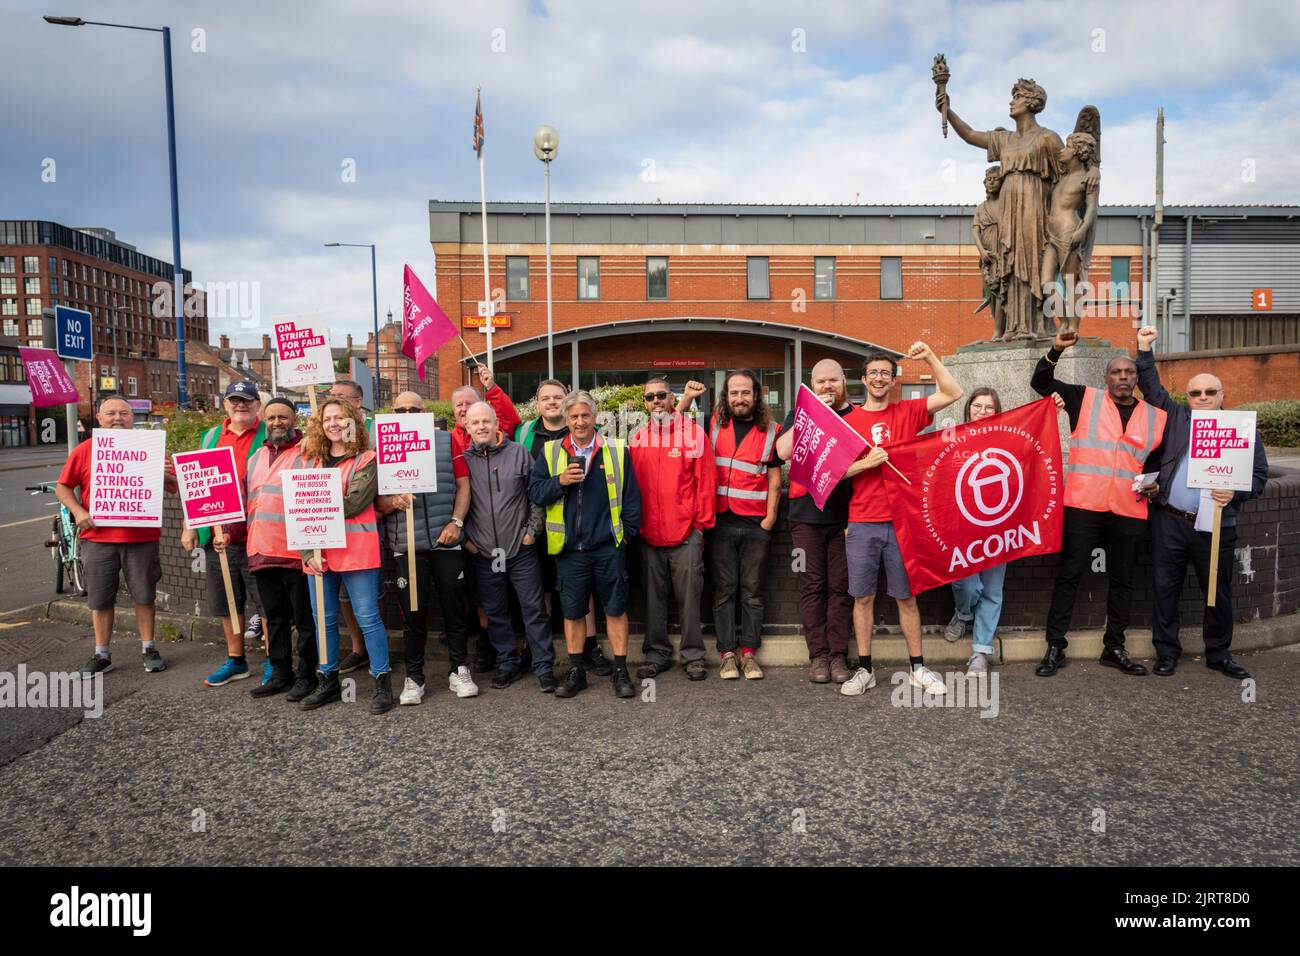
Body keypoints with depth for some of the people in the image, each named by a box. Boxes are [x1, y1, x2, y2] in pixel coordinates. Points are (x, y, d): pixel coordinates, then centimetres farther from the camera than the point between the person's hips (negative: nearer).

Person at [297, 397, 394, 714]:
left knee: (367, 617, -2)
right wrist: (307, 551, -7)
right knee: (324, 619, 13)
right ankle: (328, 681, 26)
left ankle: (382, 683, 6)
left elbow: (355, 503, -14)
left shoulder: (366, 460, -1)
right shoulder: (311, 462, 12)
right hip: (317, 553, 5)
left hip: (356, 551, -5)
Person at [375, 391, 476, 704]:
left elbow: (463, 484, 6)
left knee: (454, 608, 8)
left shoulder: (446, 441, 6)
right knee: (413, 613, 6)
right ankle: (414, 677, 18)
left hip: (446, 542, 1)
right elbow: (377, 501, 4)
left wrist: (456, 521, -6)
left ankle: (459, 671, 22)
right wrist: (393, 502, -18)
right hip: (405, 546, 0)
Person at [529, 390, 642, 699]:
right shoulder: (551, 452, 6)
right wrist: (560, 481, -13)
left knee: (616, 609, 5)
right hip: (569, 547, 1)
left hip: (609, 546, -1)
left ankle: (620, 672, 17)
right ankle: (575, 672, 22)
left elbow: (631, 497, 5)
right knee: (572, 612, 9)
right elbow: (534, 492, 2)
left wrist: (629, 531, -1)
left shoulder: (617, 451, 3)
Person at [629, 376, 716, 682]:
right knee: (654, 596, 10)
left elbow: (706, 479, -2)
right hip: (649, 534, 3)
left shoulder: (694, 432, 0)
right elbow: (631, 484, 11)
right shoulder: (637, 439, 10)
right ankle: (657, 653, 21)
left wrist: (702, 522, -5)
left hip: (686, 531, -3)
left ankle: (693, 654, 14)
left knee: (689, 595, 3)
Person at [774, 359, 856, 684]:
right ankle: (818, 655, 9)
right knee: (812, 586, 3)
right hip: (806, 515, 0)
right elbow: (784, 451, -6)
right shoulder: (800, 413, 11)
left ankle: (838, 655, 9)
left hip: (845, 515, 0)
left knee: (841, 587, 1)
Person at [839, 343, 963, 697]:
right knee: (863, 597, 3)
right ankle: (864, 670, 13)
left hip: (902, 520, 0)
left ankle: (917, 668, 17)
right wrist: (867, 463, -13)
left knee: (906, 596, 6)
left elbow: (953, 393, 0)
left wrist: (930, 357, -5)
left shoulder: (907, 412, 7)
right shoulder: (849, 421, 5)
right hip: (862, 524, 0)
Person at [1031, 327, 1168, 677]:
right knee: (1069, 575, 0)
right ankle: (1055, 648, 8)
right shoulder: (1085, 399, 5)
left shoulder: (1156, 417, 12)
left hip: (1128, 513, 3)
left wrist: (1154, 485, 2)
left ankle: (1114, 648, 25)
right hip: (1082, 506, -3)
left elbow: (1160, 461, 22)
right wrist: (1056, 351, -11)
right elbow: (1041, 383, 4)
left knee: (1122, 581, 11)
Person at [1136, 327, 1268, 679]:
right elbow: (1151, 387, 13)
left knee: (1218, 593, 10)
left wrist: (1235, 492, -15)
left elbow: (1259, 474, 4)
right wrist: (1145, 350, 4)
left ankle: (1218, 654, 26)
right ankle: (1166, 652, 16)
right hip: (1169, 520, 1)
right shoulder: (1177, 417, 9)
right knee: (1166, 588, 5)